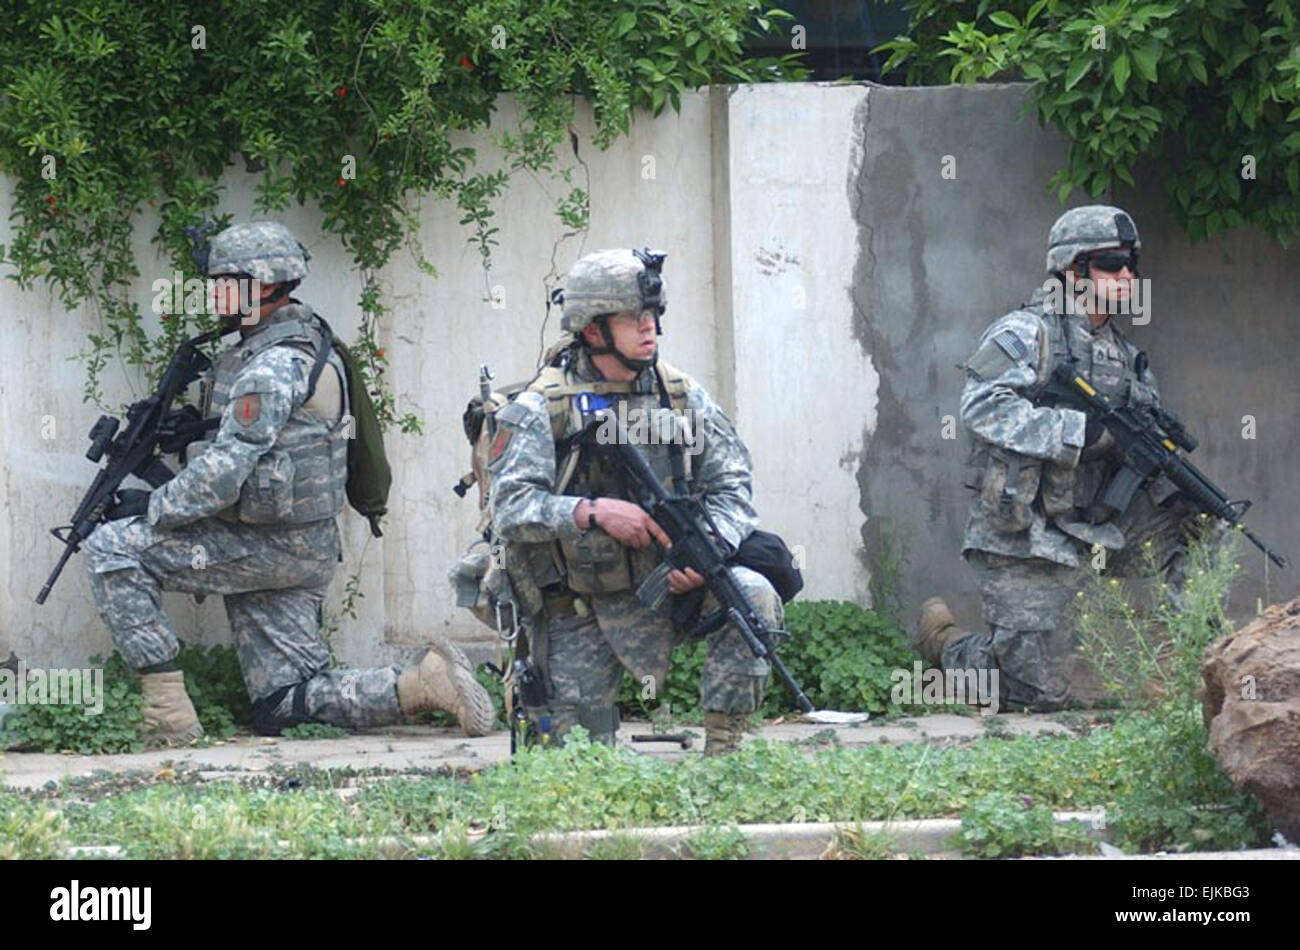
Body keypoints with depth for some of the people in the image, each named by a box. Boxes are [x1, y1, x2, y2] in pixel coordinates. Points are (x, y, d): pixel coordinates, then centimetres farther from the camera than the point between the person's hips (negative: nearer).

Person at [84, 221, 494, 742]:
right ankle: (424, 683, 0)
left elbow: (225, 470, -23)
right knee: (283, 705, 8)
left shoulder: (272, 366, -17)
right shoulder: (307, 345, 15)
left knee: (111, 550, -9)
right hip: (302, 555, 10)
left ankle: (169, 713, -11)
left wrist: (153, 508, -13)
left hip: (267, 546, -10)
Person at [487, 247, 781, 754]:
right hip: (578, 613, -2)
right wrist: (595, 511, -29)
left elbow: (731, 485, 1)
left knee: (753, 595, -27)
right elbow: (510, 507, -17)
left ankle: (721, 753, -18)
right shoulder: (541, 409, -8)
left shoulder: (683, 395, 3)